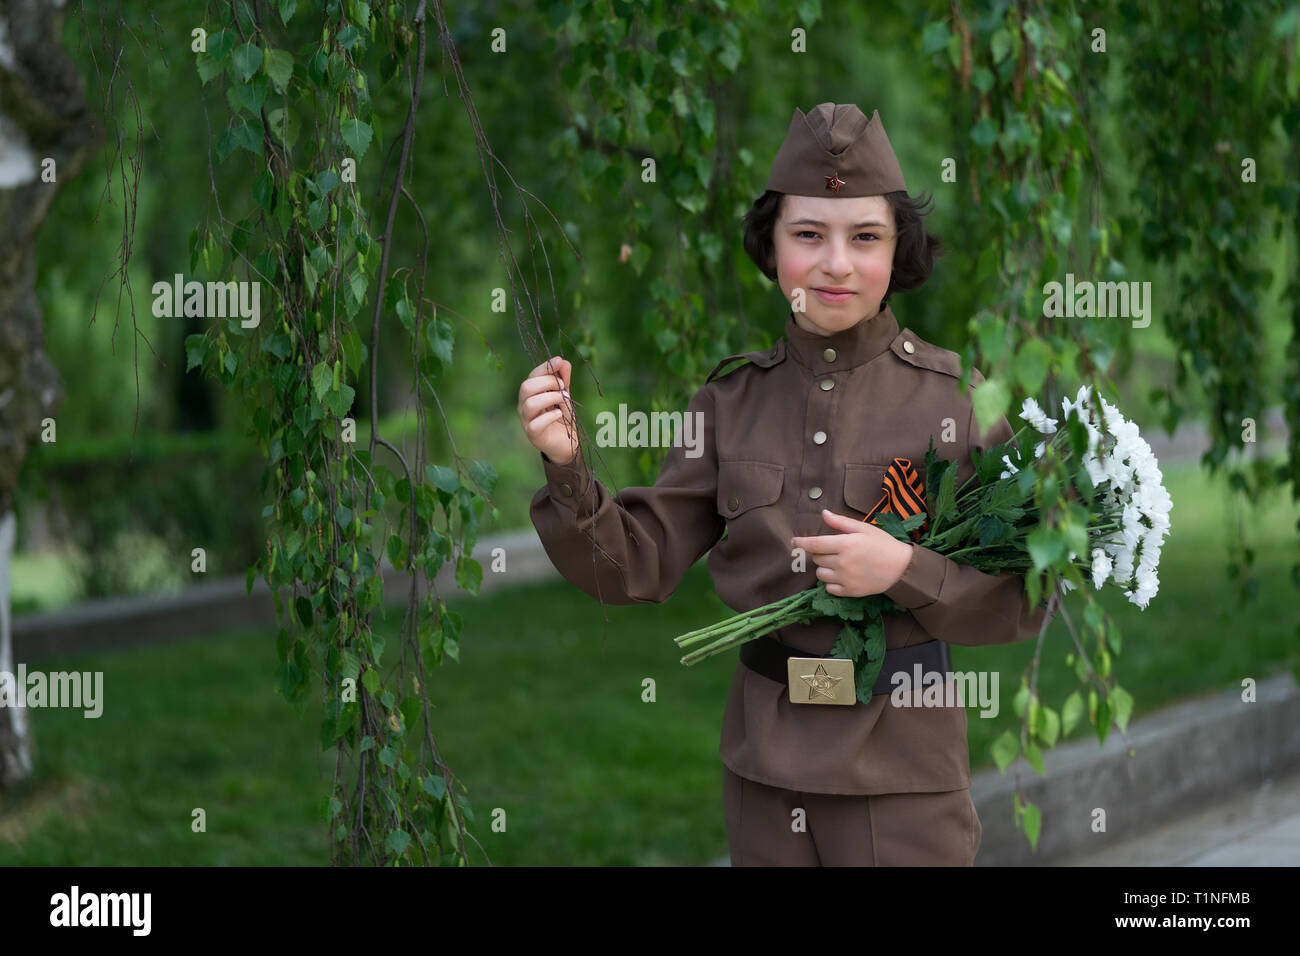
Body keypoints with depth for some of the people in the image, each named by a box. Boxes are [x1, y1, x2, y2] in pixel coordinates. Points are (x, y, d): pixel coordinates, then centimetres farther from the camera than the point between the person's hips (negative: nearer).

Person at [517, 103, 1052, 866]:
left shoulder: (960, 397, -6)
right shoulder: (732, 401, 2)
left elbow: (1028, 600, -3)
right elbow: (639, 569, 1)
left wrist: (908, 572, -19)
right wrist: (566, 469, -15)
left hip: (903, 773, -3)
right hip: (765, 769, 3)